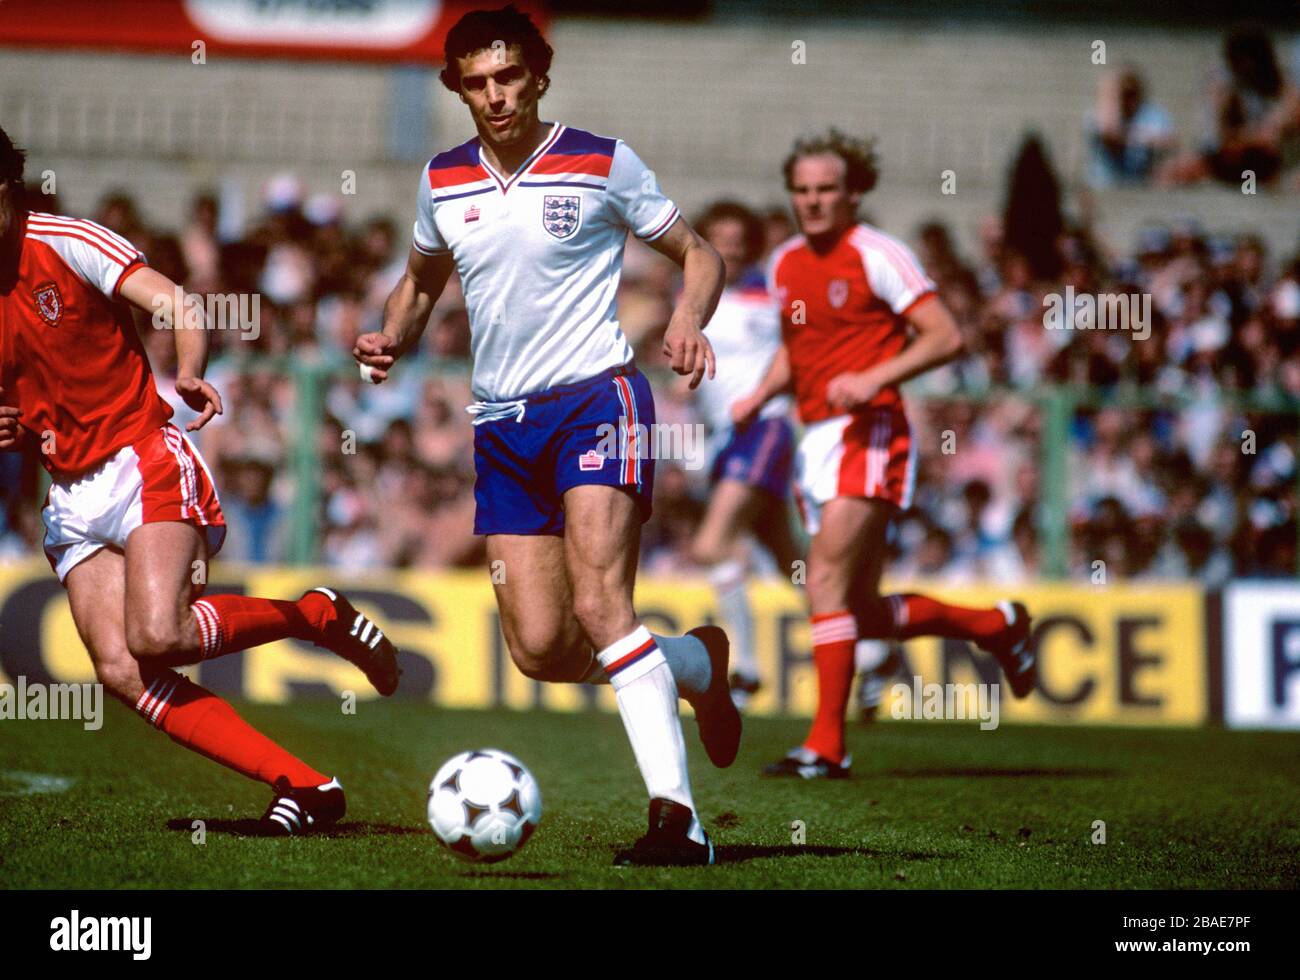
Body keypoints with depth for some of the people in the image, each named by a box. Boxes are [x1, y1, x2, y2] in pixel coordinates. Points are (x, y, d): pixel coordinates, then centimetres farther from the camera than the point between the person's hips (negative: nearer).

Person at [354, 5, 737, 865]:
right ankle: (699, 665, 25)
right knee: (539, 649, -3)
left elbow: (699, 254, 5)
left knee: (598, 604, -24)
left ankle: (678, 816, -26)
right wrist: (391, 341, 6)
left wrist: (689, 321, -16)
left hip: (595, 397, -5)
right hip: (501, 423, 5)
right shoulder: (443, 182, 10)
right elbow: (422, 280, 27)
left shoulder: (603, 164, -2)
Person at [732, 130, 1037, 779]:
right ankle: (995, 626, 30)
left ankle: (826, 744, -17)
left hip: (865, 435, -8)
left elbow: (946, 336, -10)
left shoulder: (877, 255, -7)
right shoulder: (785, 264, 14)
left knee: (826, 583, -18)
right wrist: (761, 395, 9)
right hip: (814, 440, 8)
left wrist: (874, 377, -21)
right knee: (862, 614, 9)